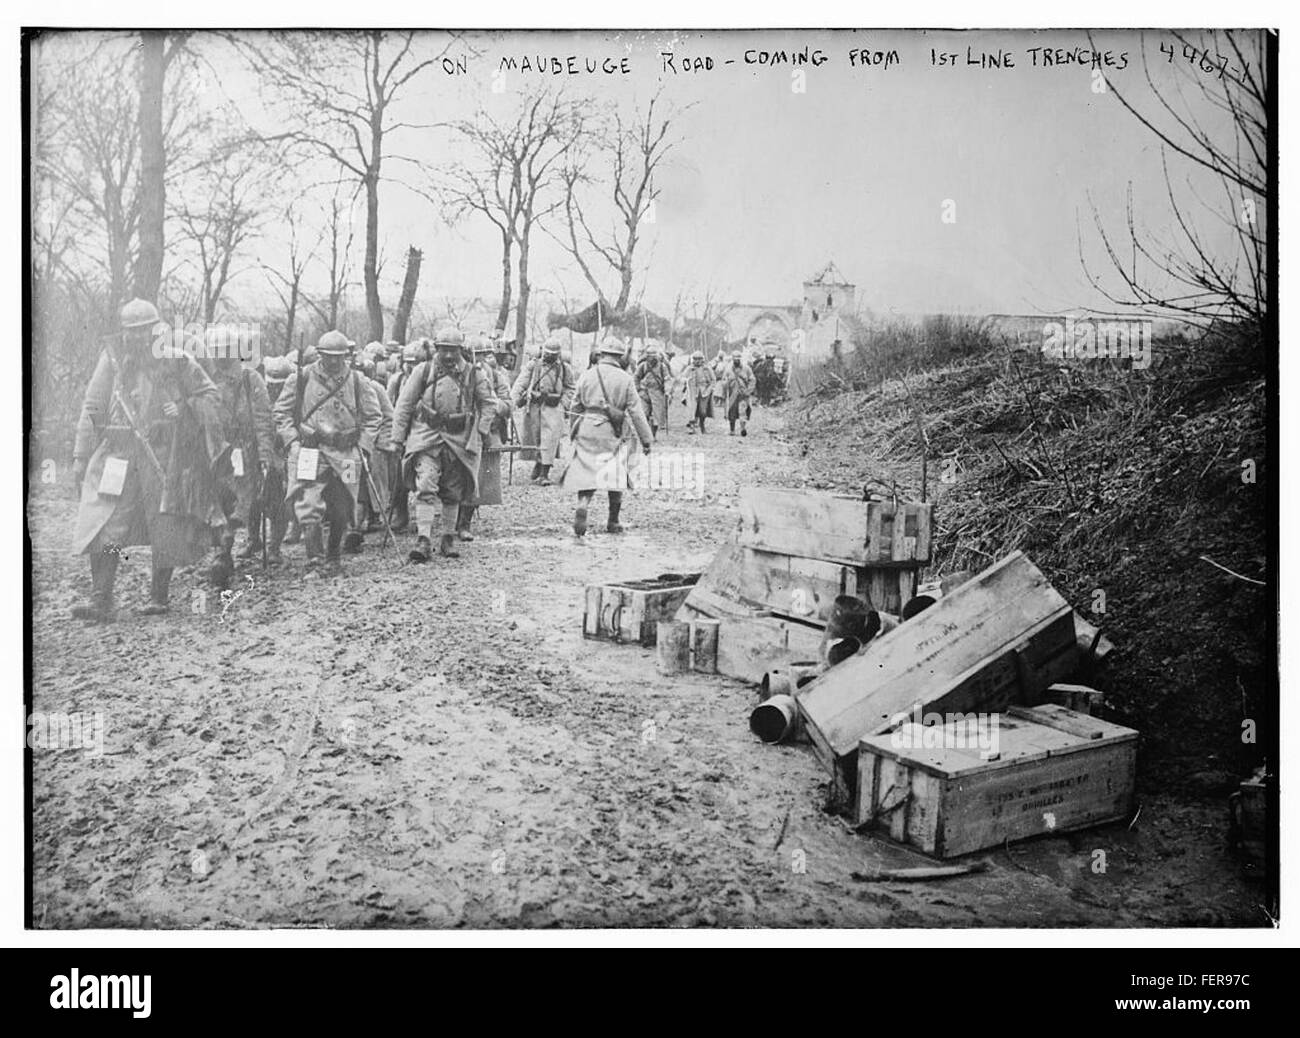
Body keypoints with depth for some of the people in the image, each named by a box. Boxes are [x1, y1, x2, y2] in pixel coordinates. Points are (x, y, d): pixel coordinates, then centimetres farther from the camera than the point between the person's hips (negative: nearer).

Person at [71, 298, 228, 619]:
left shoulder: (176, 361, 2)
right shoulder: (112, 360, 7)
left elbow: (209, 395, 10)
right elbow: (92, 408, 10)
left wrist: (184, 407, -9)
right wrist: (80, 456, 7)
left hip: (165, 456, -1)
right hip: (118, 453, 2)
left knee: (166, 531, 3)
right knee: (104, 528, -7)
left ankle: (158, 597, 18)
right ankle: (100, 601, -2)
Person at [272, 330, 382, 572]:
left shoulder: (356, 380, 6)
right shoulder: (302, 377, 0)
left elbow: (372, 416, 14)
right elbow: (281, 411, 7)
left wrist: (363, 445, 4)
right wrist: (293, 440, -3)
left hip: (346, 454, 2)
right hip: (309, 452, -2)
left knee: (341, 511, 7)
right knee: (309, 507, -13)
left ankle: (333, 557, 24)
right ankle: (314, 558, -11)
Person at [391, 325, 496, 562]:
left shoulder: (473, 375, 3)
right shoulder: (424, 371, 1)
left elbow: (489, 404, 13)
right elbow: (404, 404, 4)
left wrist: (480, 431, 1)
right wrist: (398, 437, 1)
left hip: (460, 439, 2)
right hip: (426, 436, -2)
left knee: (453, 493, 11)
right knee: (426, 488, -15)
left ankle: (448, 539, 24)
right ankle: (423, 540, -18)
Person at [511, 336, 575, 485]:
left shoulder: (564, 368, 9)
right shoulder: (532, 365, 8)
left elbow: (569, 389, 17)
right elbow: (521, 382, 0)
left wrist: (564, 403, 2)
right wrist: (517, 399, -14)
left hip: (553, 407, -2)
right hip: (533, 406, 2)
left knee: (549, 439, -10)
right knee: (534, 438, 9)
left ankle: (544, 474, -11)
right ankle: (538, 464, 32)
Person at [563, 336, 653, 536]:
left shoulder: (587, 375, 5)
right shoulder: (625, 379, -3)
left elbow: (576, 406, 12)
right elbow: (636, 412, -3)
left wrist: (573, 432, 26)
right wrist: (646, 439, 2)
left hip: (586, 430, 2)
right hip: (612, 433, -2)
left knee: (586, 473, 9)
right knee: (616, 476, 8)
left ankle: (582, 507, -16)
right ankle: (613, 522, 12)